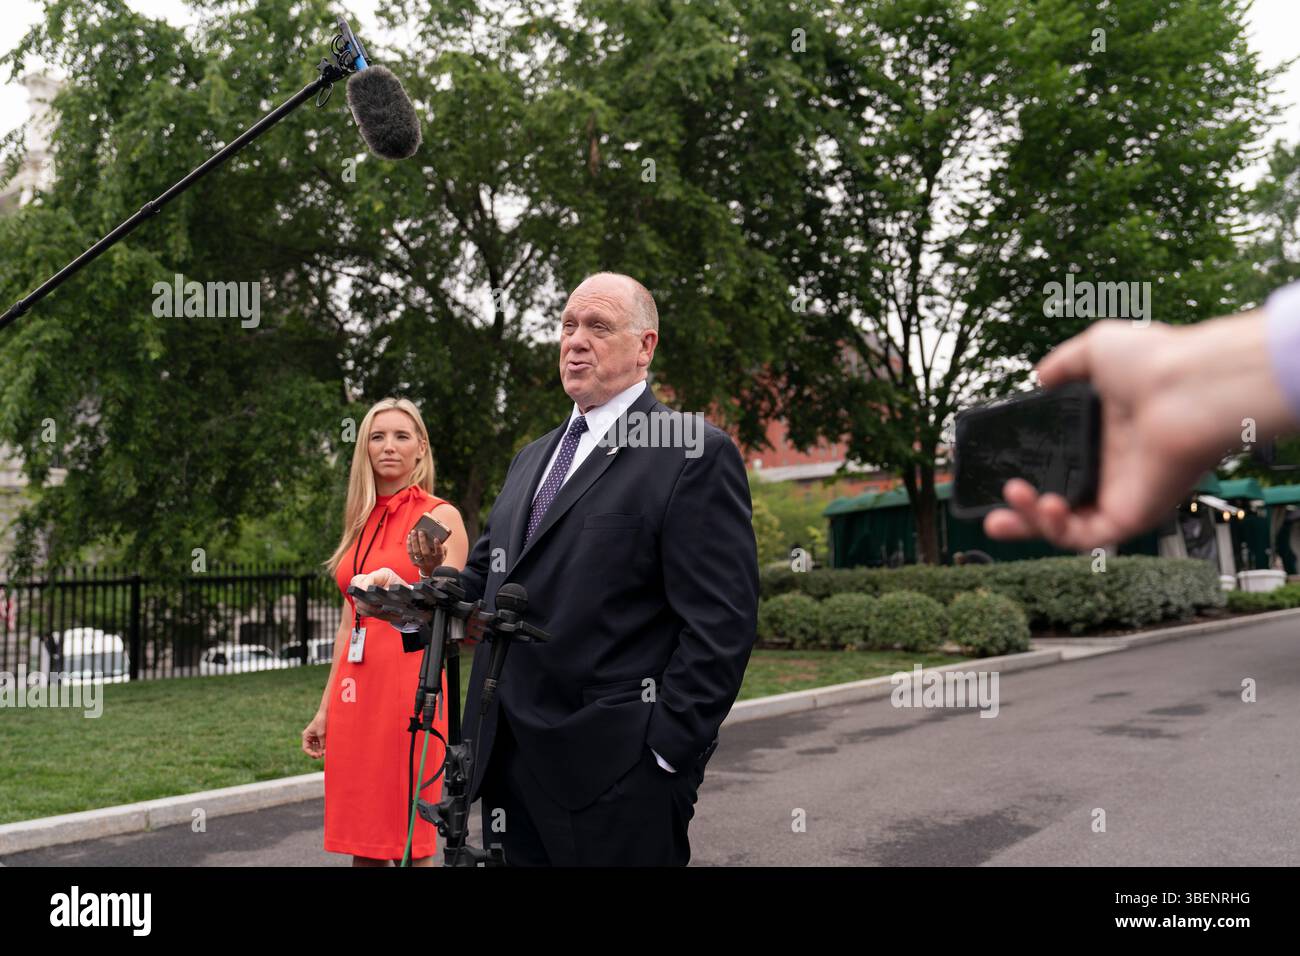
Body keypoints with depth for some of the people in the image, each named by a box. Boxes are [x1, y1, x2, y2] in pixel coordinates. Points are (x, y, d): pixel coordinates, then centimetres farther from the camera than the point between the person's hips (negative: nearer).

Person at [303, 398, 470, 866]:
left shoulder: (440, 516, -4)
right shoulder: (362, 522, 14)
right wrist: (325, 709, 17)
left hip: (409, 684, -6)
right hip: (356, 688, 6)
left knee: (410, 842, -1)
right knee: (362, 842, 9)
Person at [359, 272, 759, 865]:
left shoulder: (694, 454, -8)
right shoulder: (532, 459, 17)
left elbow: (721, 622, -13)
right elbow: (486, 573, 20)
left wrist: (668, 752, -16)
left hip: (612, 774, -7)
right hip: (508, 762, 7)